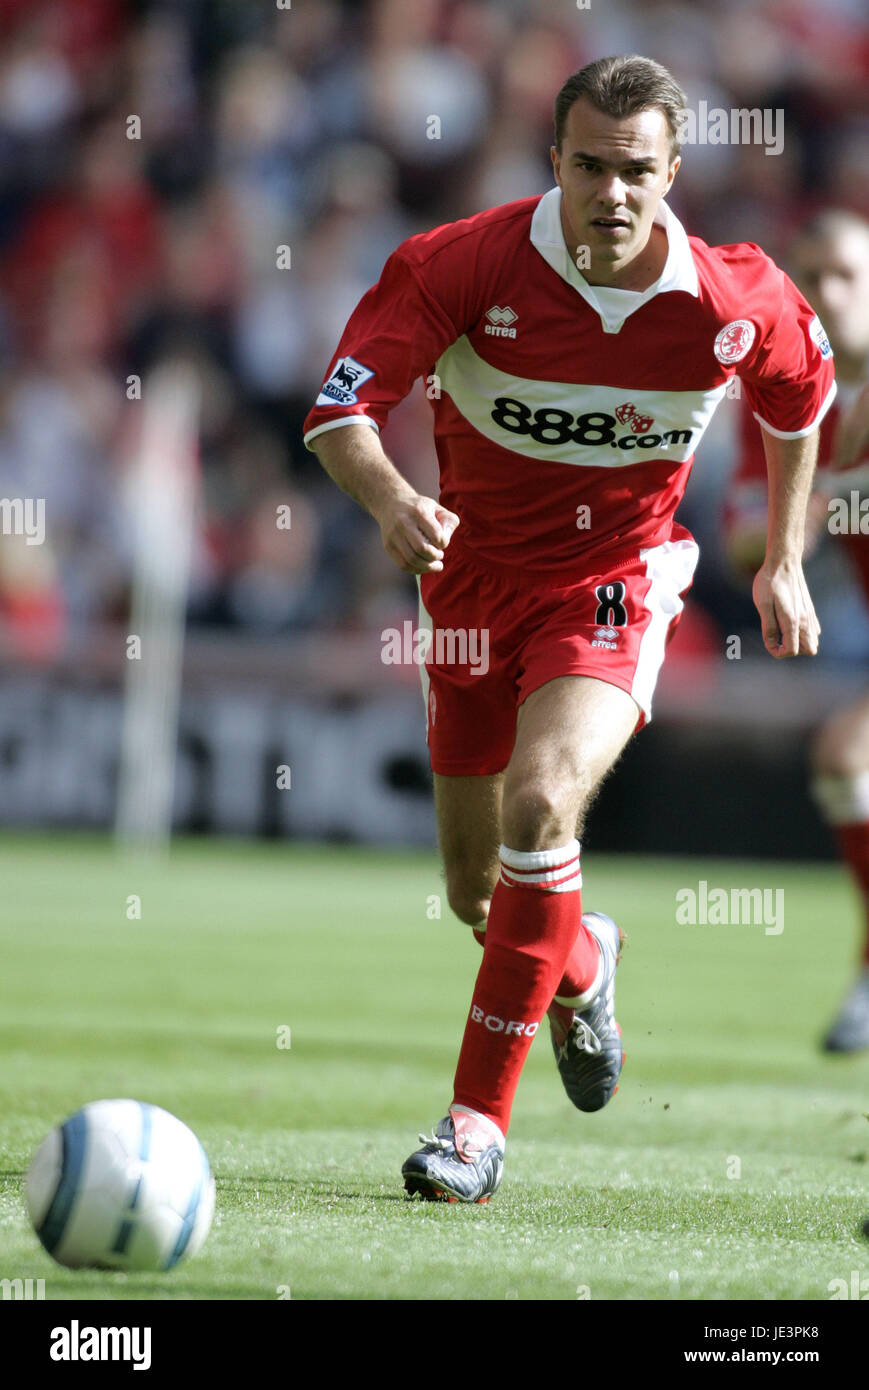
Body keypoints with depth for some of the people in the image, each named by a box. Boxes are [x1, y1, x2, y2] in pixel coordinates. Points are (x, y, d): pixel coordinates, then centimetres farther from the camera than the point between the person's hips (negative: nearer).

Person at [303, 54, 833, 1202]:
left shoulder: (739, 302, -15)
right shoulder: (465, 265, -20)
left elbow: (801, 399, 8)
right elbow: (343, 405, -22)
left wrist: (784, 565, 13)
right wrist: (391, 499, -43)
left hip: (615, 585, -2)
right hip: (476, 574, 2)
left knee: (540, 803, -28)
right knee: (478, 889, 10)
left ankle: (479, 1117, -21)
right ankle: (582, 964, 49)